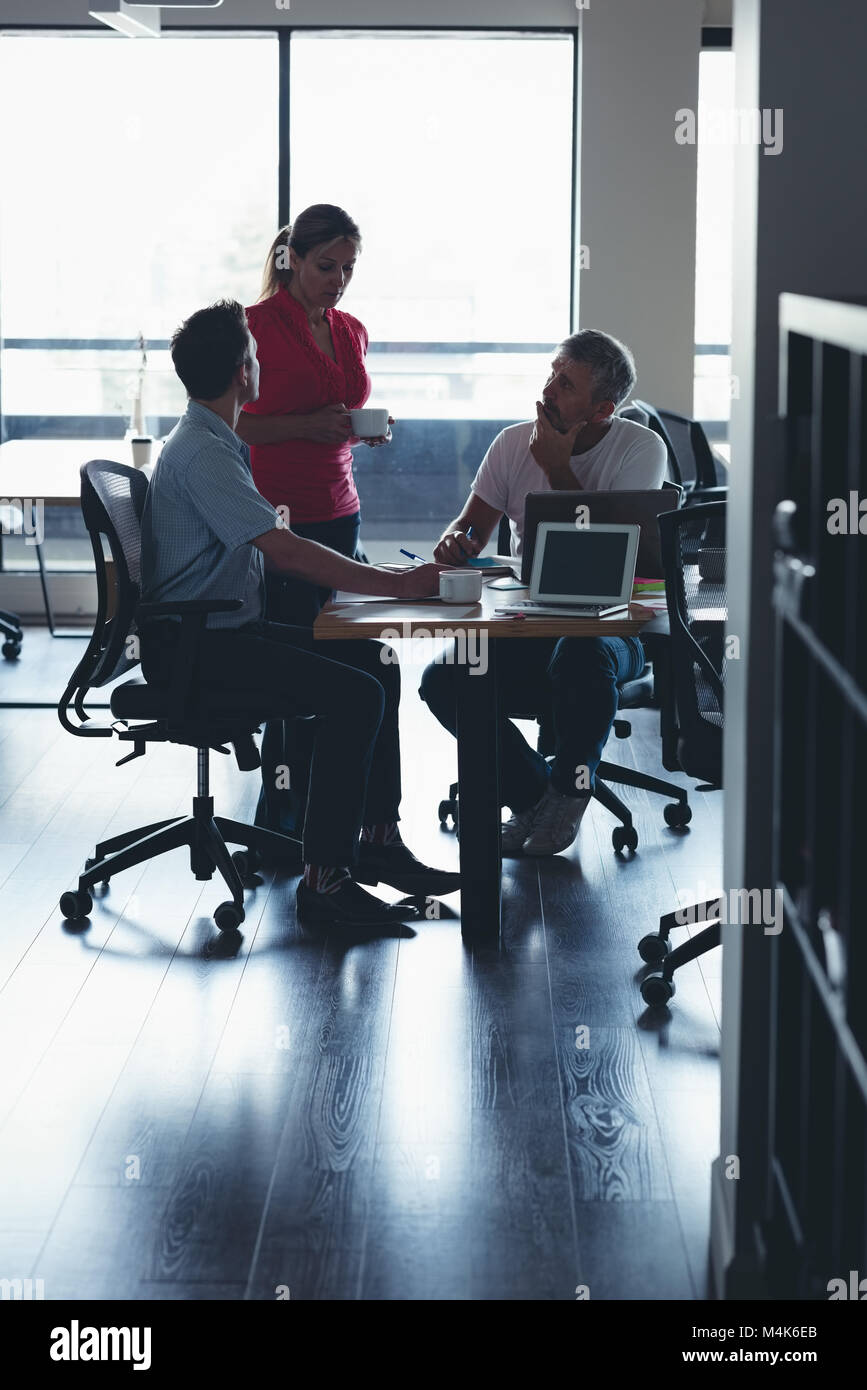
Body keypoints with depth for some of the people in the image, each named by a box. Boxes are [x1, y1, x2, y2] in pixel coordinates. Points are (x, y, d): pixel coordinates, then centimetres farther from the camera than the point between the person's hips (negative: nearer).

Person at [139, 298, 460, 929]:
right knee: (354, 694, -22)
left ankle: (377, 840, 11)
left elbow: (273, 550, 20)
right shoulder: (201, 453, -18)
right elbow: (285, 551, -26)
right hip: (193, 646, -11)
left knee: (375, 664, 8)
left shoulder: (218, 444, 17)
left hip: (232, 628, 11)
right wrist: (397, 585, -23)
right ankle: (324, 879, -20)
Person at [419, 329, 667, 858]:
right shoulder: (514, 443, 4)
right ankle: (531, 794, 0)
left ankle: (570, 787, -8)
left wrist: (557, 469, -17)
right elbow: (471, 528, 8)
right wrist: (456, 541, -17)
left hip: (610, 625, -4)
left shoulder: (642, 449, -7)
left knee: (579, 659, -40)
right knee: (442, 679, -23)